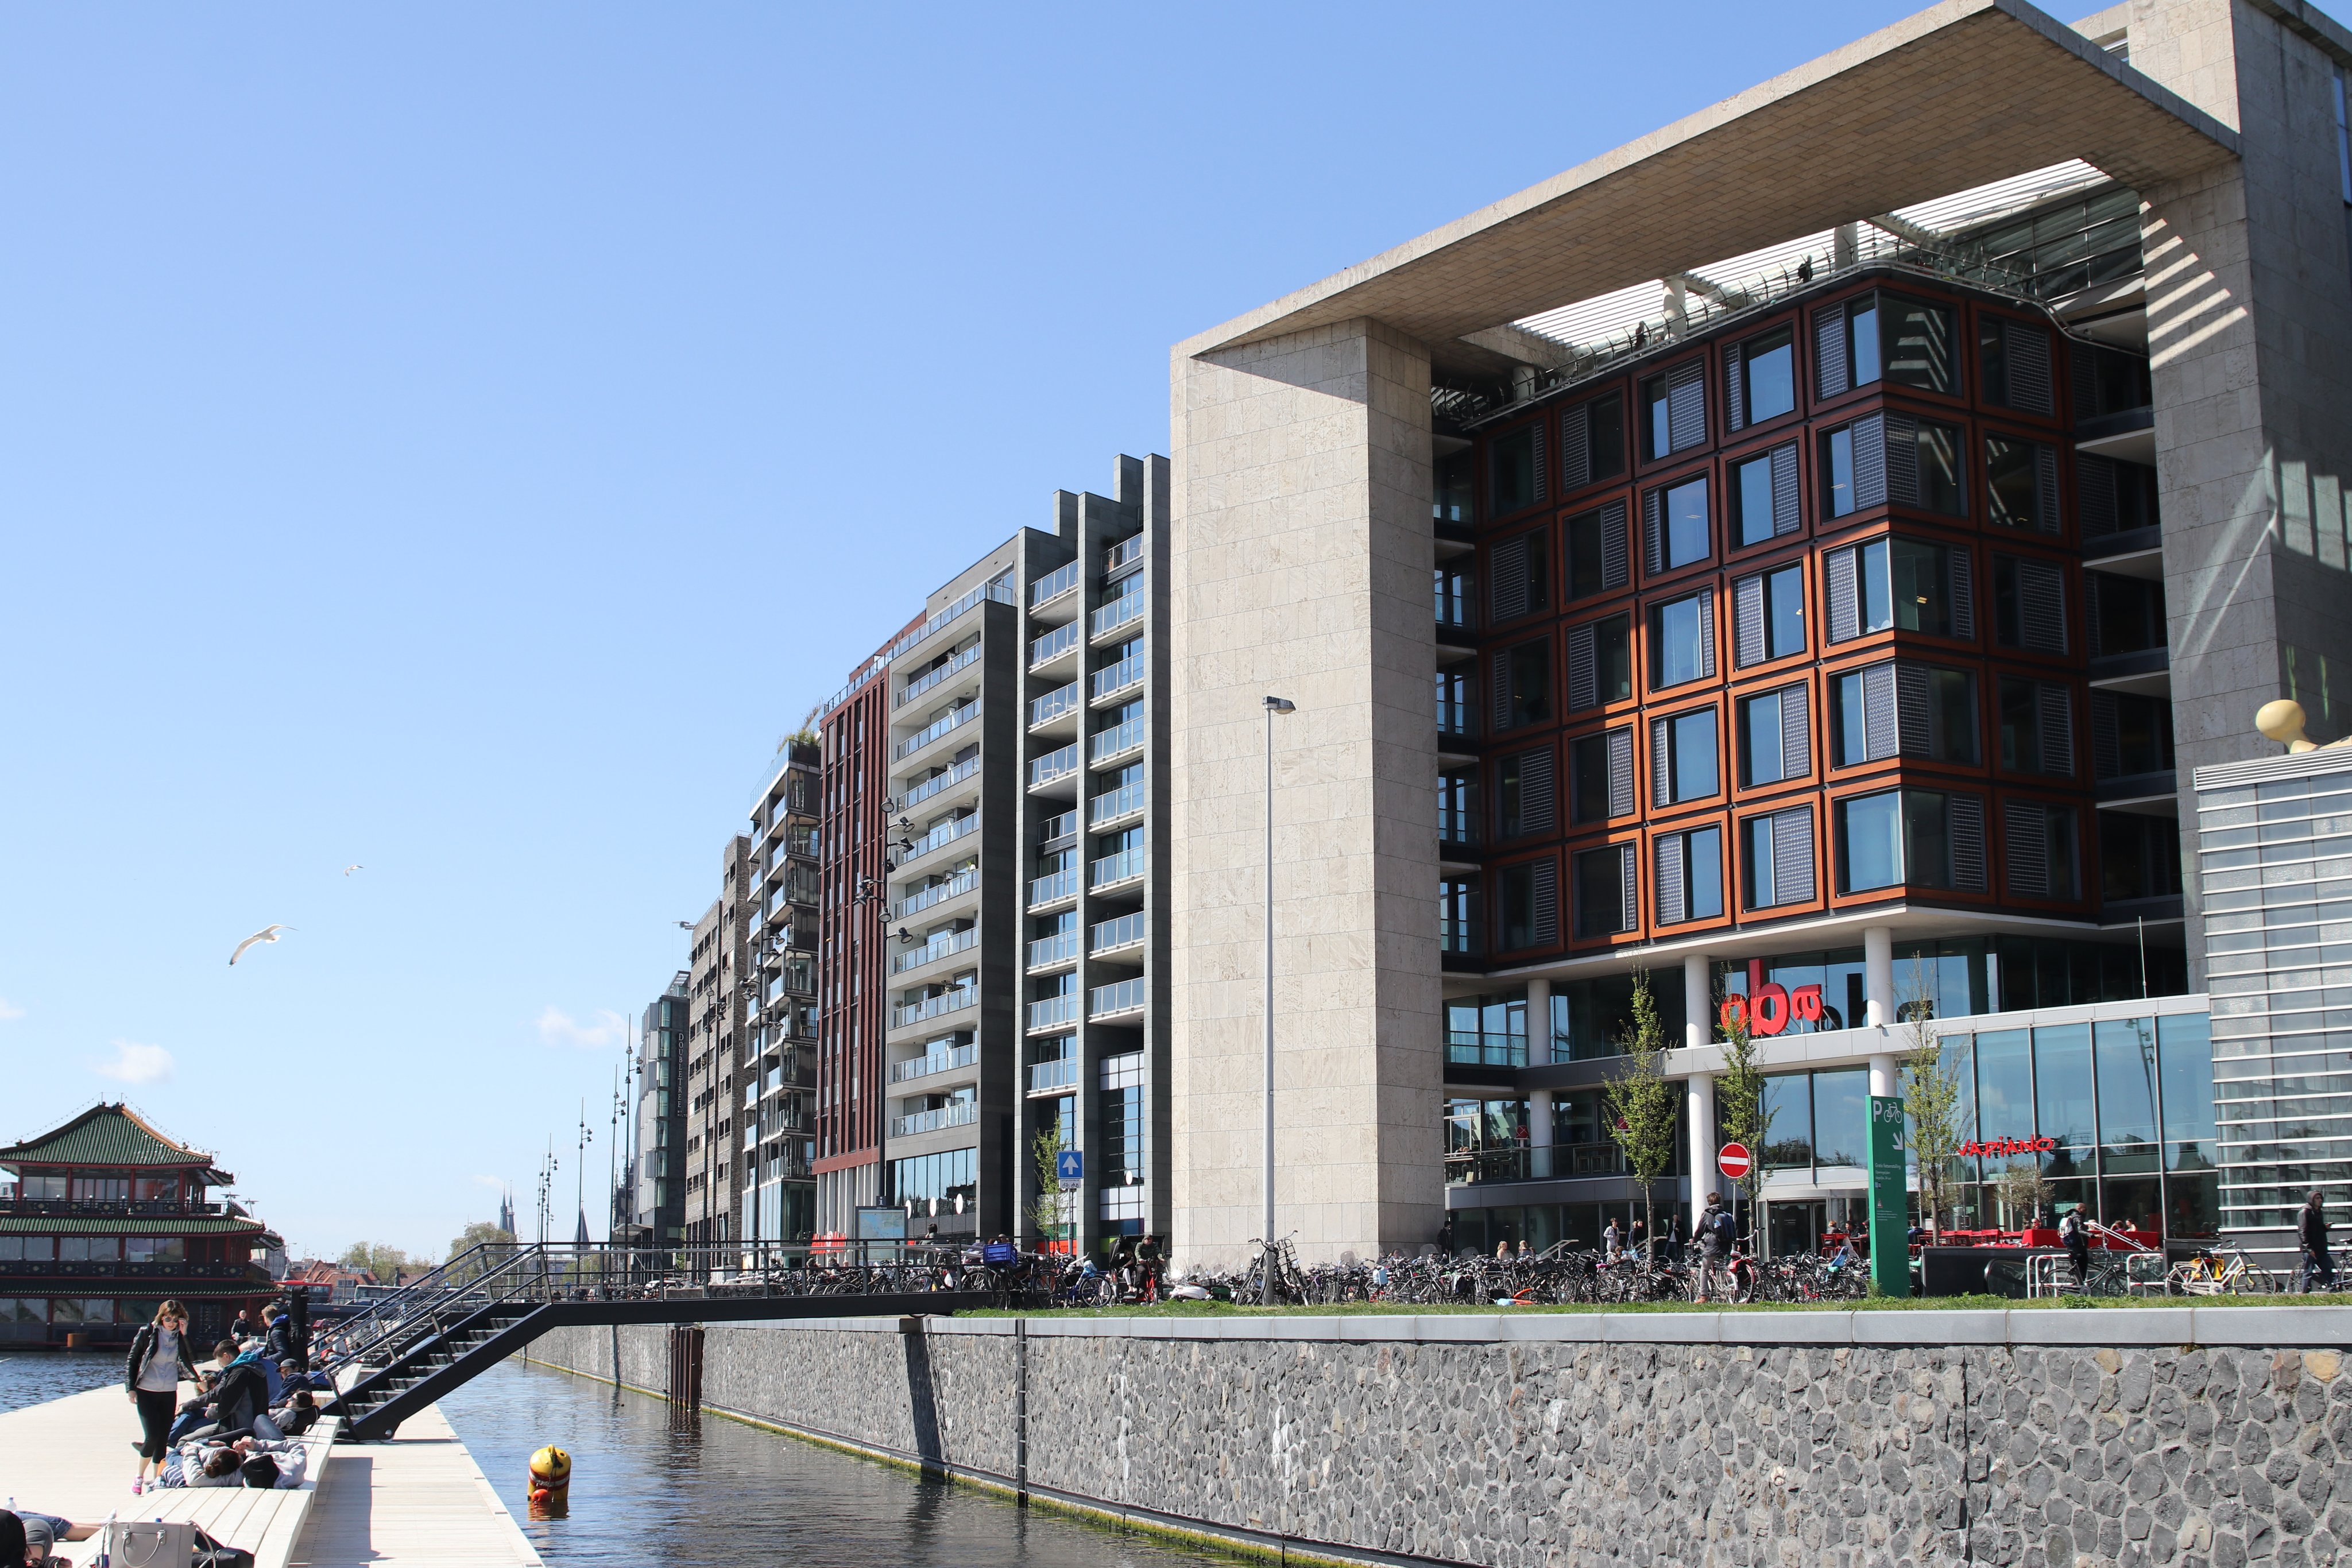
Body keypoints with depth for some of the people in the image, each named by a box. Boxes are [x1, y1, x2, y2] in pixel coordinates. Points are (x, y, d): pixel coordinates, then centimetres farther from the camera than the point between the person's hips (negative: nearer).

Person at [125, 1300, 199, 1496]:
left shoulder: (181, 1336, 4)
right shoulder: (147, 1332, -5)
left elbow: (188, 1362, -6)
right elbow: (131, 1361, 0)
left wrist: (184, 1335, -12)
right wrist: (131, 1388, -6)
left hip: (169, 1394, 3)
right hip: (146, 1392, -3)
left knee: (163, 1439, 5)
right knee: (152, 1436, -11)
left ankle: (157, 1479, 15)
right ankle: (139, 1477, 7)